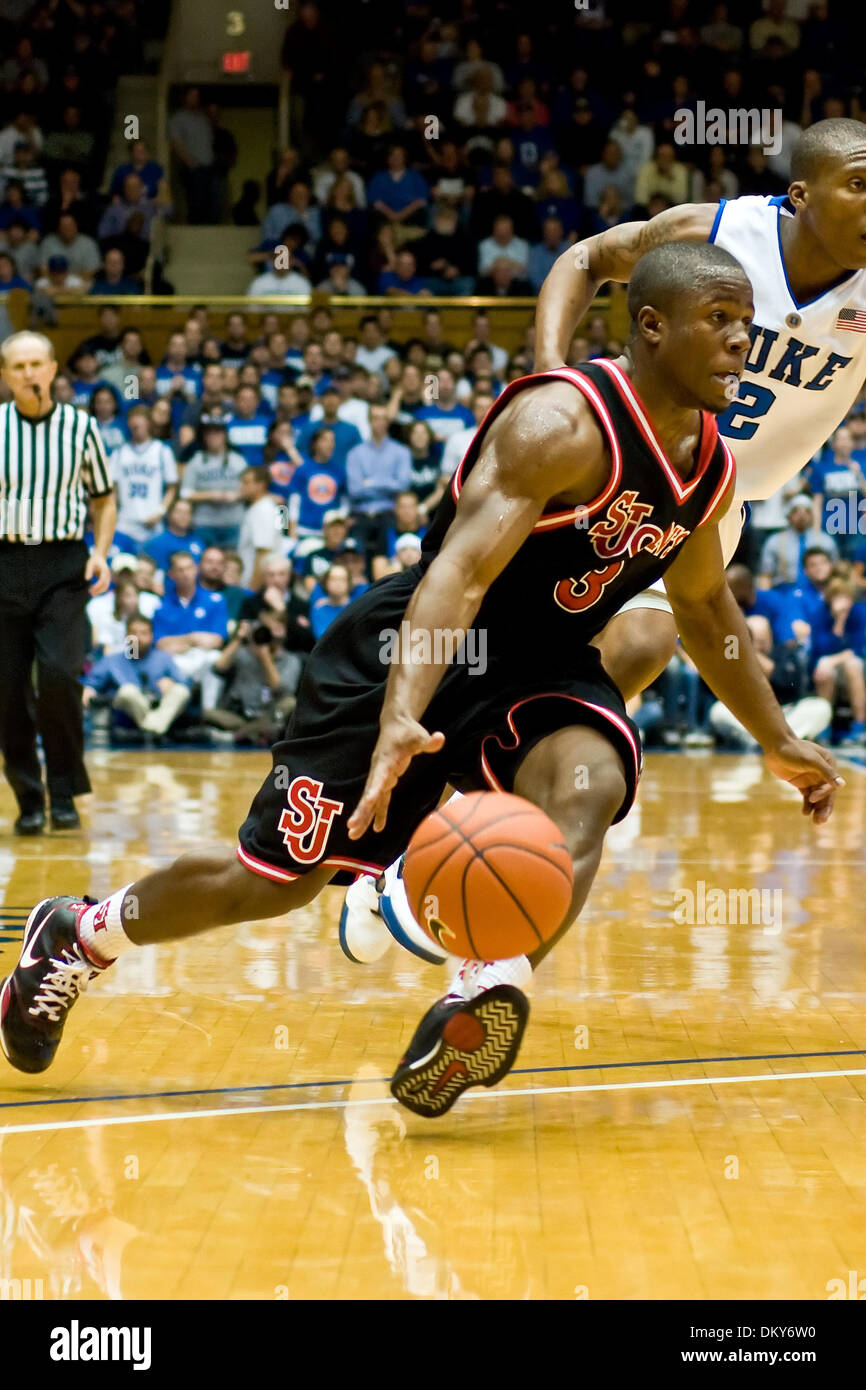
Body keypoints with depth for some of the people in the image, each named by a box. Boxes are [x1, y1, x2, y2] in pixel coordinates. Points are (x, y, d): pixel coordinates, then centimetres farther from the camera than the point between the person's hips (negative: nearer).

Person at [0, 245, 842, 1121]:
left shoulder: (710, 465, 0)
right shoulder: (560, 424, -25)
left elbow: (704, 607, 19)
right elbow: (459, 571, -35)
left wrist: (776, 740, 21)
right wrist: (400, 720, -49)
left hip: (540, 668, 6)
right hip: (413, 654, -6)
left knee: (589, 786, -30)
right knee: (278, 877, 1)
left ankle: (485, 994, -42)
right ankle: (76, 933, 26)